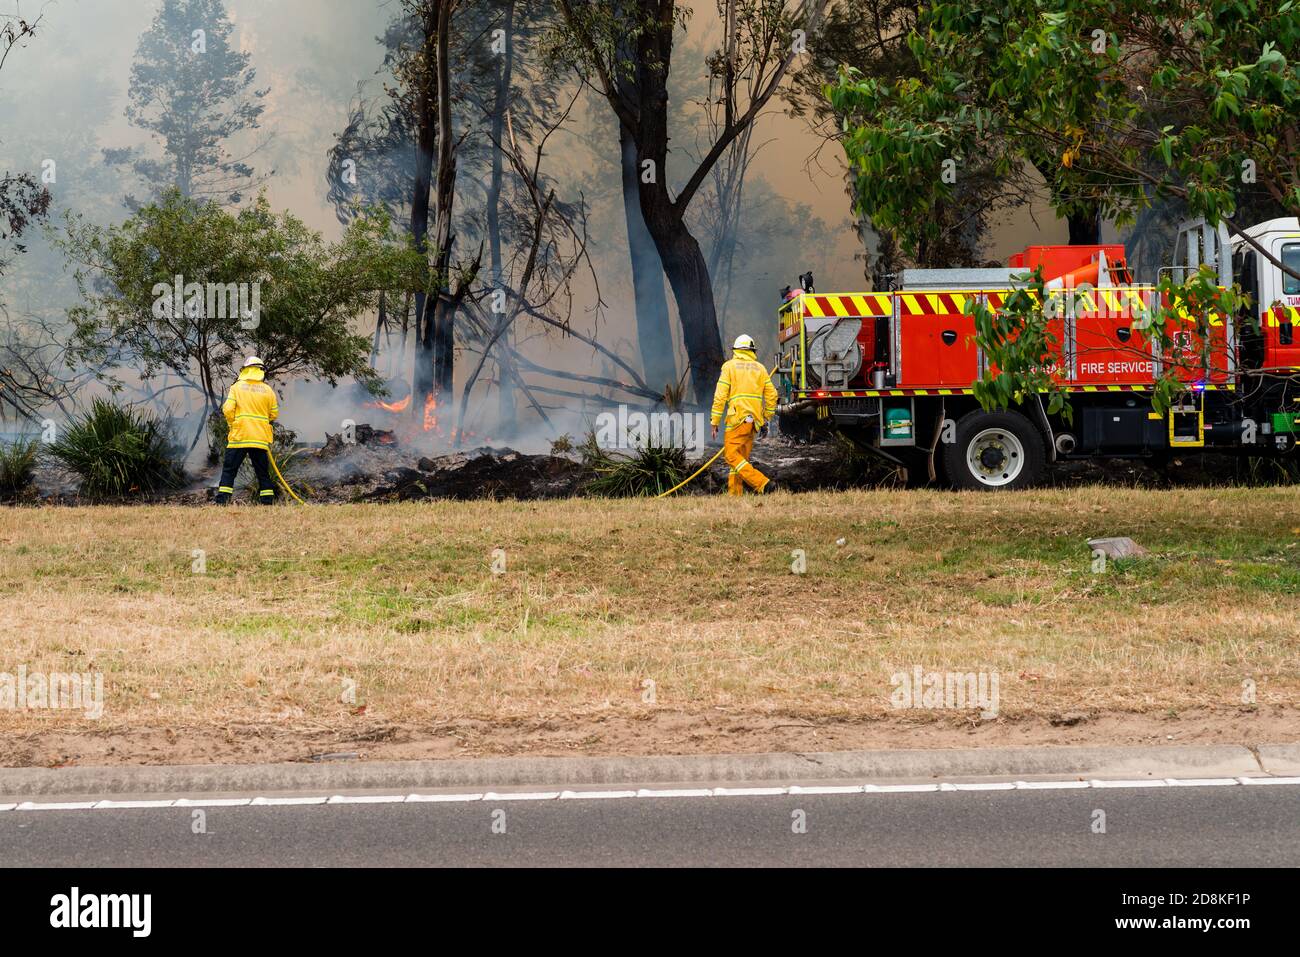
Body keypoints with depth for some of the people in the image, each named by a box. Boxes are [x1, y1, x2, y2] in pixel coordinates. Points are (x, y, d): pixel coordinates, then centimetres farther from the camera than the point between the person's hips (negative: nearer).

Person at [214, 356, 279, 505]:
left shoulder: (237, 387, -1)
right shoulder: (268, 390, 5)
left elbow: (228, 409, -7)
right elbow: (274, 414, 9)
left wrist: (232, 424, 10)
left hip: (239, 437, -2)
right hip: (261, 438, 2)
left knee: (229, 471, 1)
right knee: (263, 473, 10)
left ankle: (221, 502, -7)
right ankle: (268, 502, 7)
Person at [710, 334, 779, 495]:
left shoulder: (730, 366, 2)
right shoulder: (760, 368, 15)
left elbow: (720, 395, -4)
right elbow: (772, 395, 13)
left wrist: (715, 422, -1)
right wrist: (766, 420, 22)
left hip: (737, 418, -6)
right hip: (754, 420, 6)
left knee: (731, 455, -9)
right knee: (742, 456, 12)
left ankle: (763, 484, -22)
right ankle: (735, 494, 7)